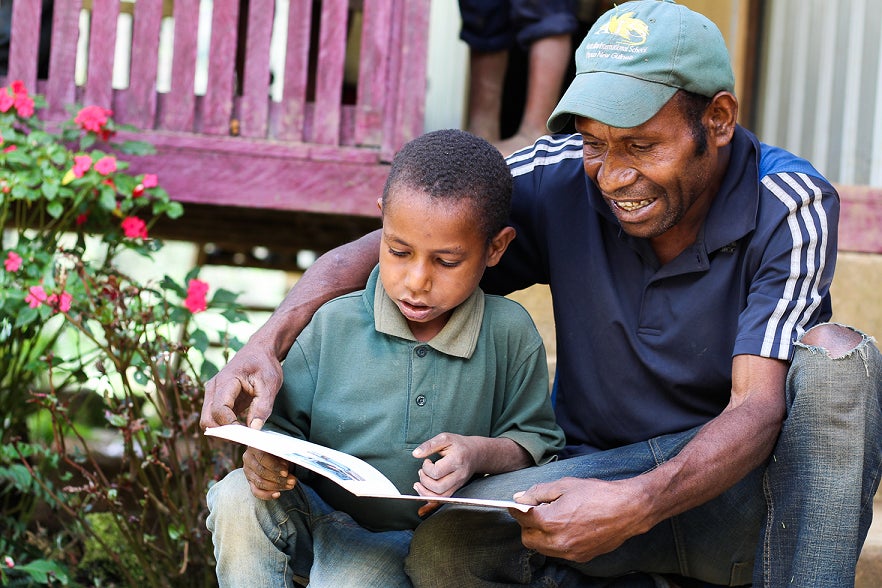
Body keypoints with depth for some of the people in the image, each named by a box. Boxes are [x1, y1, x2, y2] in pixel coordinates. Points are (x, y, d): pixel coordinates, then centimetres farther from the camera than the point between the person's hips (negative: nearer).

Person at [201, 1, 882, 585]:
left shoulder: (792, 207, -15)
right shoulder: (563, 179, -8)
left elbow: (757, 408, -25)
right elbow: (384, 249, -9)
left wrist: (635, 506, -43)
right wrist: (267, 344, -28)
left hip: (749, 494, -2)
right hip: (602, 475, 2)